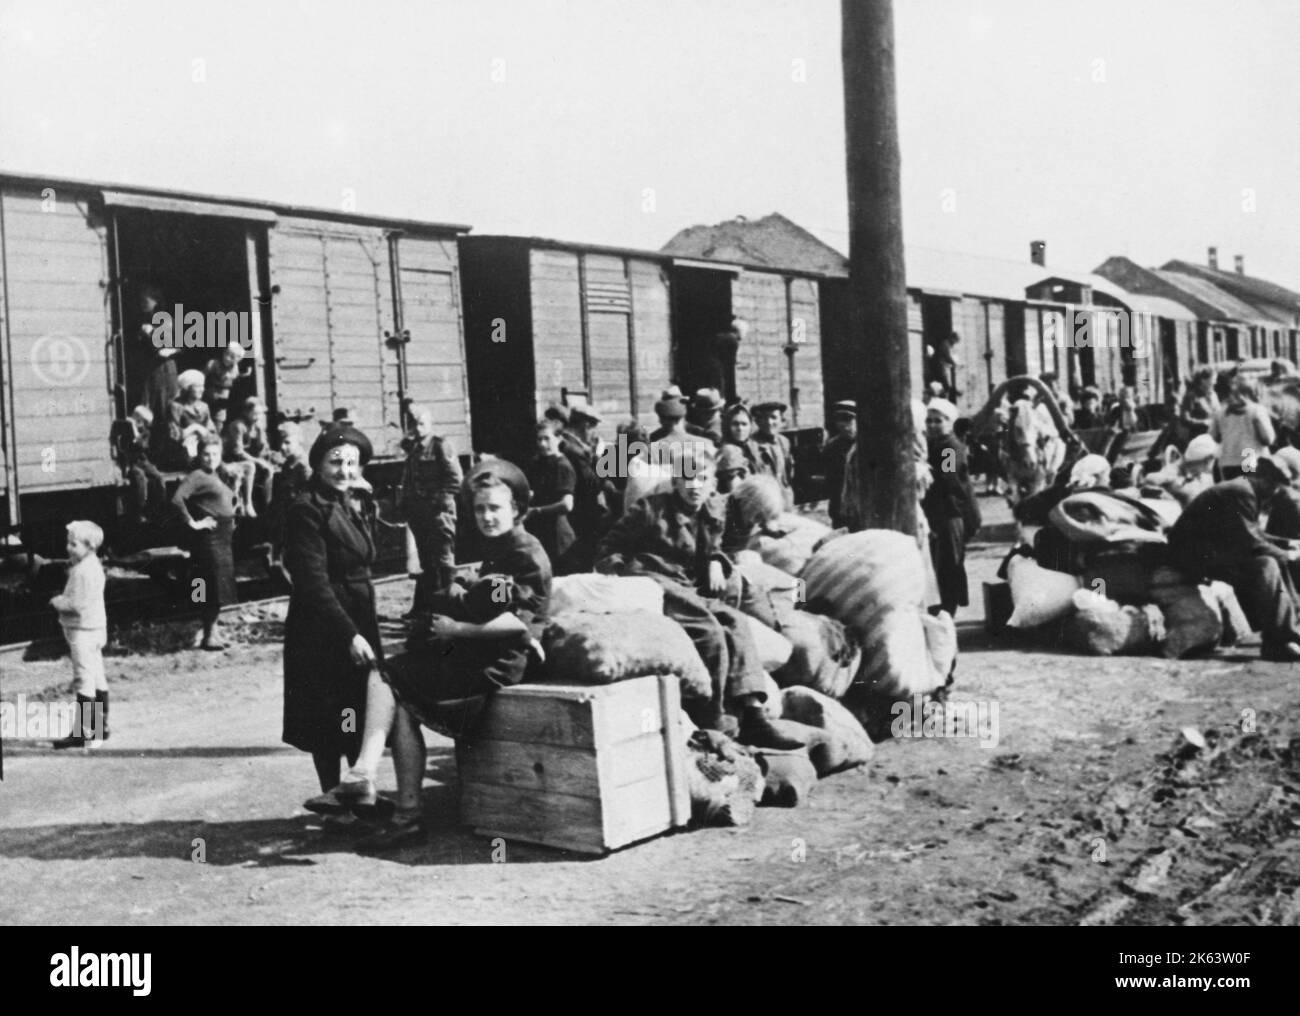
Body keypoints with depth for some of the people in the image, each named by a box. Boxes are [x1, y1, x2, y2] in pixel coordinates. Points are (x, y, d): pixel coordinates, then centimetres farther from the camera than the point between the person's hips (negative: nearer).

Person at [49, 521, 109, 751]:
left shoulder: (85, 571, -20)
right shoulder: (89, 566, 12)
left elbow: (78, 605, -23)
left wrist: (57, 602, -9)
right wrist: (62, 600, 6)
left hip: (83, 631, -10)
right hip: (93, 629, 10)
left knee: (84, 682, -7)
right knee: (97, 679, 15)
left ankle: (84, 734, -4)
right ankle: (100, 728, 23)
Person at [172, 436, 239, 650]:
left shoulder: (216, 477, 16)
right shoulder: (197, 476, -11)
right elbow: (177, 500, -24)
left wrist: (230, 521, 16)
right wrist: (193, 523, -19)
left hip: (224, 536, 9)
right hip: (210, 536, -9)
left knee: (220, 589, 11)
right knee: (213, 587, -8)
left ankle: (214, 632, 18)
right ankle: (209, 636, -3)